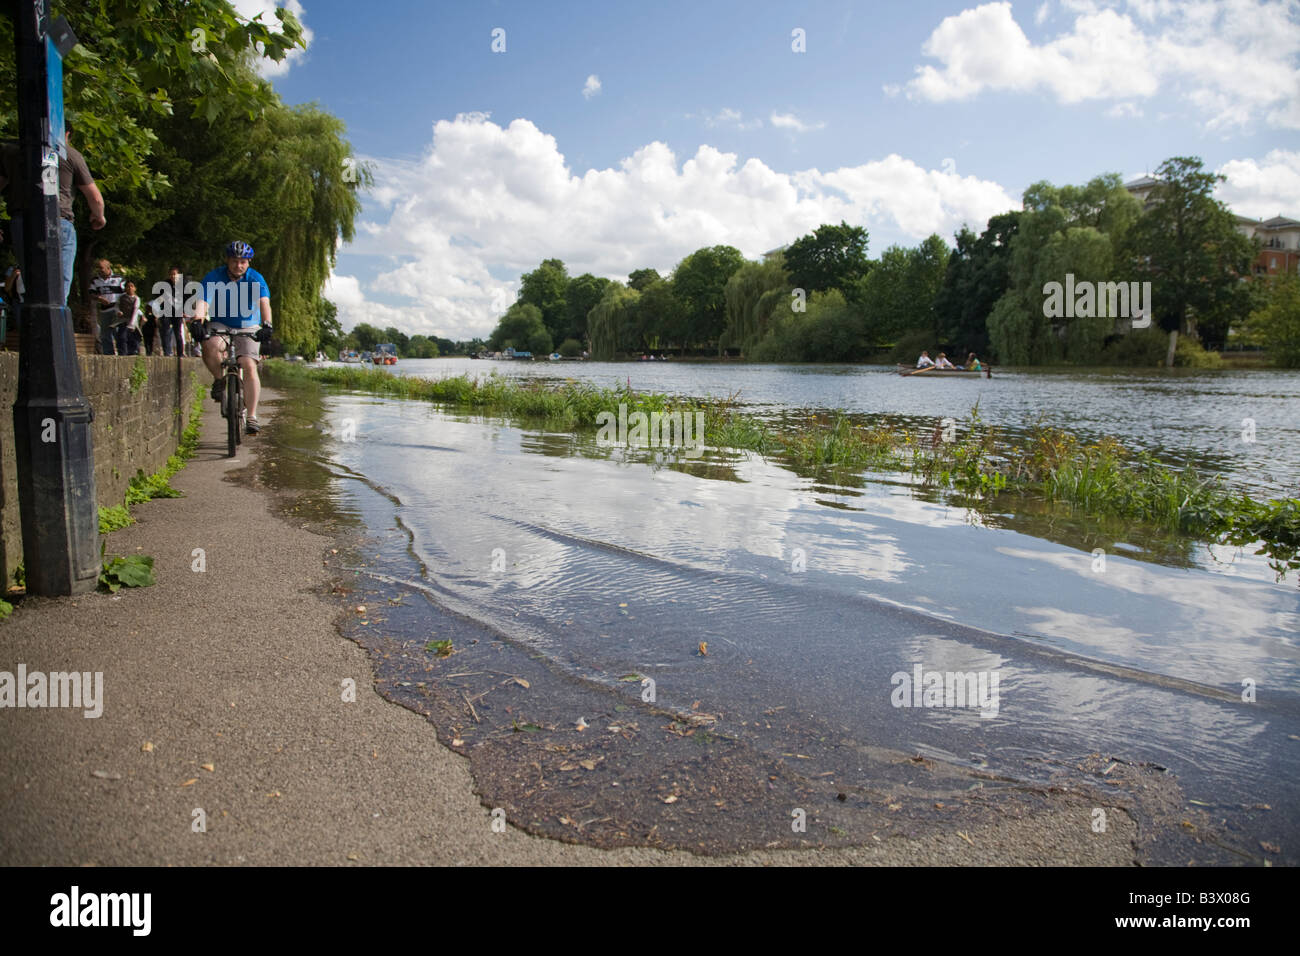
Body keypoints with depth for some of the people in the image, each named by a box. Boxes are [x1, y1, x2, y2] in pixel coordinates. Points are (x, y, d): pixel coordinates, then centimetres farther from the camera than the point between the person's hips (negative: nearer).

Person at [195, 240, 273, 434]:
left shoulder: (255, 279, -10)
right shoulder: (214, 277, -11)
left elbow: (264, 303, -26)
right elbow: (202, 301, -24)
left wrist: (266, 325, -45)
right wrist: (198, 318, -45)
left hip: (248, 327, 0)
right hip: (220, 325, 0)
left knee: (249, 367, -18)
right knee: (210, 346, -34)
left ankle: (252, 417, -14)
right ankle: (219, 380, -4)